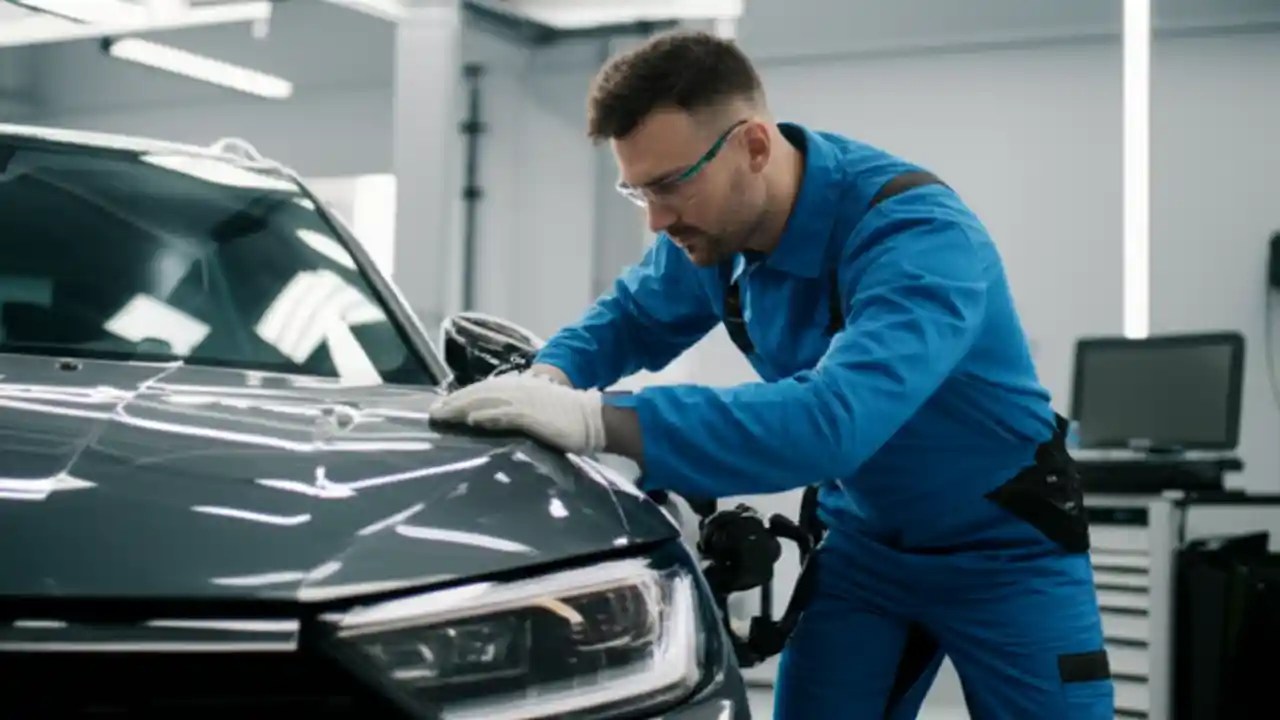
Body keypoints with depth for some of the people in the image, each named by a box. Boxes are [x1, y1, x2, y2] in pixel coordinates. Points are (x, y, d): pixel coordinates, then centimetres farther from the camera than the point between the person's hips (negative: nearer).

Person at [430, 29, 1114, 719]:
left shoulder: (917, 236, -33)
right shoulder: (715, 223, -11)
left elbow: (833, 420, -47)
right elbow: (630, 314, 5)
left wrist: (598, 422, -52)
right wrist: (549, 380, -19)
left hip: (1006, 551, -5)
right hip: (863, 540, 5)